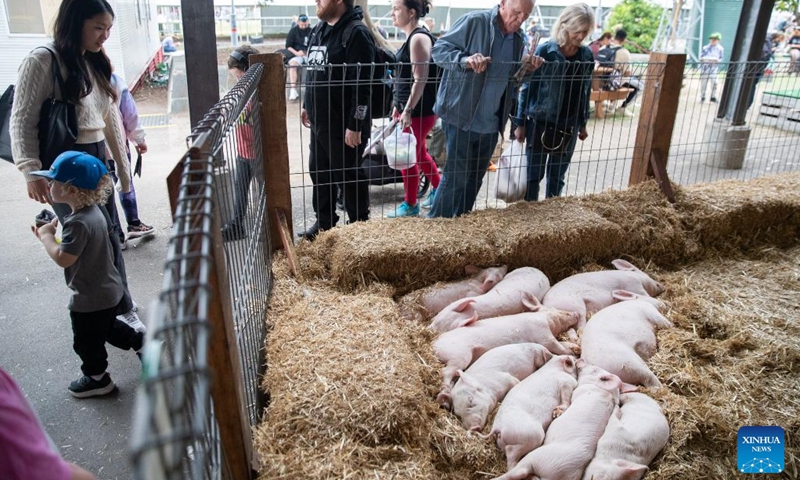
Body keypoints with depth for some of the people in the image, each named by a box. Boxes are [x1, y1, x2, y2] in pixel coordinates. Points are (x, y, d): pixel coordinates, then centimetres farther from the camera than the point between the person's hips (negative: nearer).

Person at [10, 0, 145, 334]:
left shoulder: (96, 65, 14)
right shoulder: (42, 61, -9)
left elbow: (111, 119, 16)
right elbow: (22, 121, -10)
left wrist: (122, 167, 17)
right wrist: (31, 170, -19)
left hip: (96, 159, 7)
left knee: (110, 234, 10)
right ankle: (122, 310, 6)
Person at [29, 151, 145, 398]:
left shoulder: (78, 222, -31)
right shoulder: (92, 211, -1)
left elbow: (62, 259, -28)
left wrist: (46, 235, -15)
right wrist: (50, 236, 1)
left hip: (90, 299, -9)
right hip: (109, 291, 9)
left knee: (87, 342, 14)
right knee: (108, 328, 31)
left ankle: (97, 379, 32)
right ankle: (143, 343, 40)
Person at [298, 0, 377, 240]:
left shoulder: (356, 33, -16)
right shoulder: (318, 29, 12)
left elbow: (362, 84, -21)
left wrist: (355, 125, -22)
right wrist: (307, 105, 20)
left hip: (344, 124, -9)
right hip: (319, 121, 9)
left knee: (348, 176, 3)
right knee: (319, 172, 16)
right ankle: (324, 222, 31)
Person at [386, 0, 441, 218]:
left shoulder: (419, 38, -16)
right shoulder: (411, 38, 14)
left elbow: (421, 79, -22)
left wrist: (408, 110, -24)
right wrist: (398, 105, 20)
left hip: (419, 109, -10)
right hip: (410, 107, 10)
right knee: (419, 152, 19)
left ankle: (410, 205, 13)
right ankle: (437, 188, 36)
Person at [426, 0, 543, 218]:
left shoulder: (519, 38, 10)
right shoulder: (474, 21, -10)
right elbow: (439, 49, -11)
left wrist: (525, 69, -3)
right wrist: (465, 59, -28)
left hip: (490, 122, 7)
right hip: (461, 117, -7)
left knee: (475, 178, 15)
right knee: (455, 176, -4)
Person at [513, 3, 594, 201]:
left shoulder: (587, 55, 3)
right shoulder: (544, 51, -10)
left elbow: (585, 92, 12)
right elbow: (528, 88, -6)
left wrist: (583, 124, 15)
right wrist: (520, 123, -6)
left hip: (568, 126, 4)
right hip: (540, 122, -4)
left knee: (557, 176, 13)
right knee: (534, 174, 4)